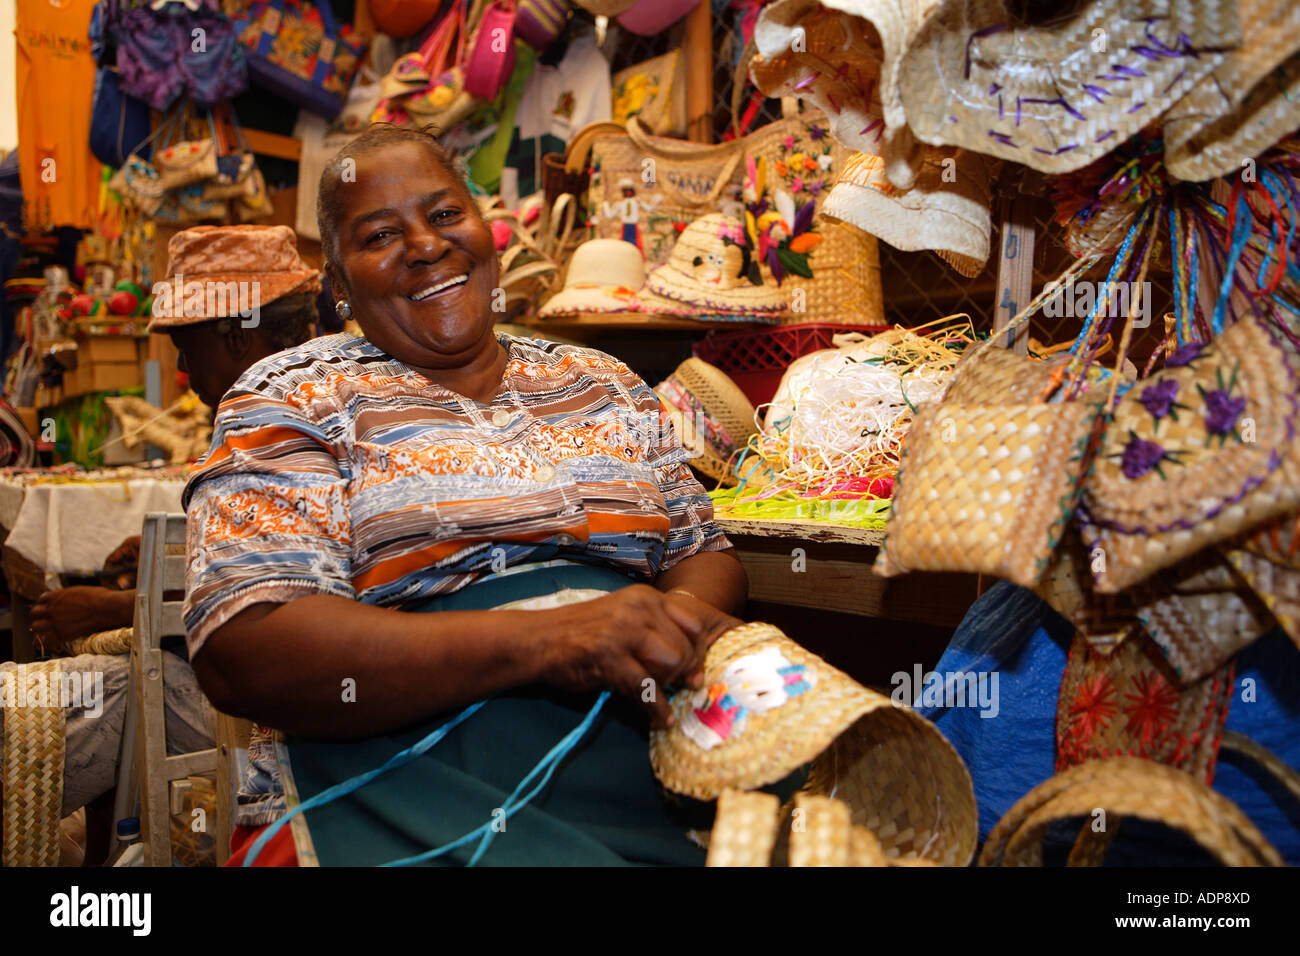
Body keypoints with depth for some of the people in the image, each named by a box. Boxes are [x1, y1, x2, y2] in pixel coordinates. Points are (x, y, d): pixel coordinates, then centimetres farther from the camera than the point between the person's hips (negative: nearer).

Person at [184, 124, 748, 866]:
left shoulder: (606, 385, 17)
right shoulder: (295, 402, 3)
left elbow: (705, 552, 18)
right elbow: (242, 656, -10)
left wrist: (690, 614, -9)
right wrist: (546, 639, -21)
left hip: (646, 753, 5)